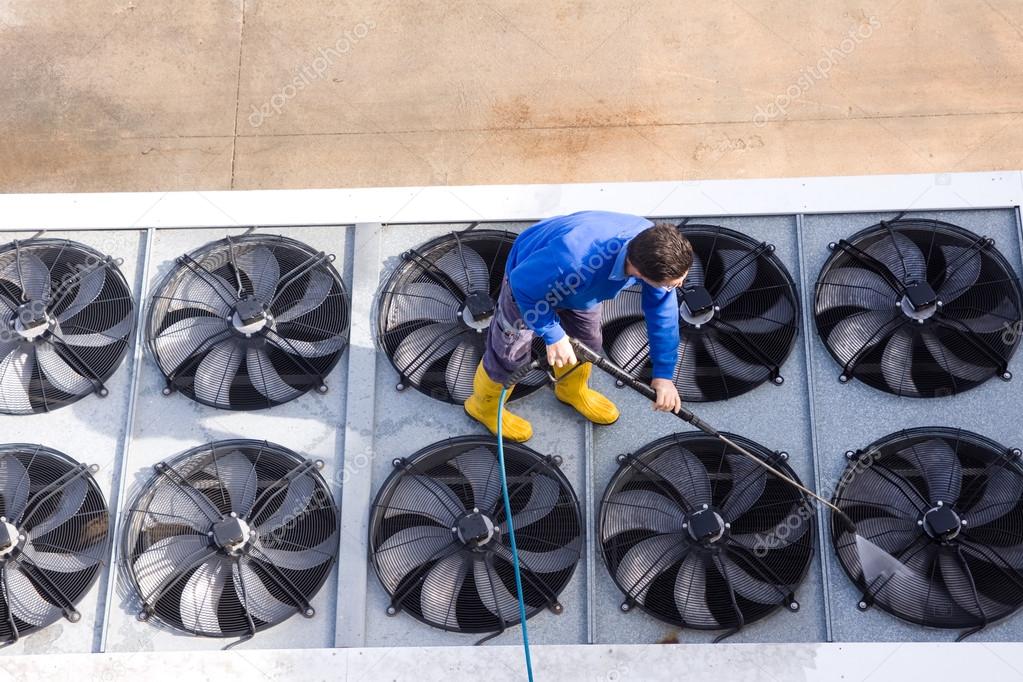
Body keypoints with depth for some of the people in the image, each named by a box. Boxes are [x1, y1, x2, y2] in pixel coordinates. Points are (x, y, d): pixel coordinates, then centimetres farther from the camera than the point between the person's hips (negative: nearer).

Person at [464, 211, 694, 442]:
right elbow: (524, 285, -32)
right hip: (530, 278, -5)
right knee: (511, 355, 9)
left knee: (587, 343, 19)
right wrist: (553, 334, -28)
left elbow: (662, 310, -17)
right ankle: (484, 407, 38)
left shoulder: (654, 247, -31)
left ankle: (572, 390, 51)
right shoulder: (576, 262, -51)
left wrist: (664, 374, -12)